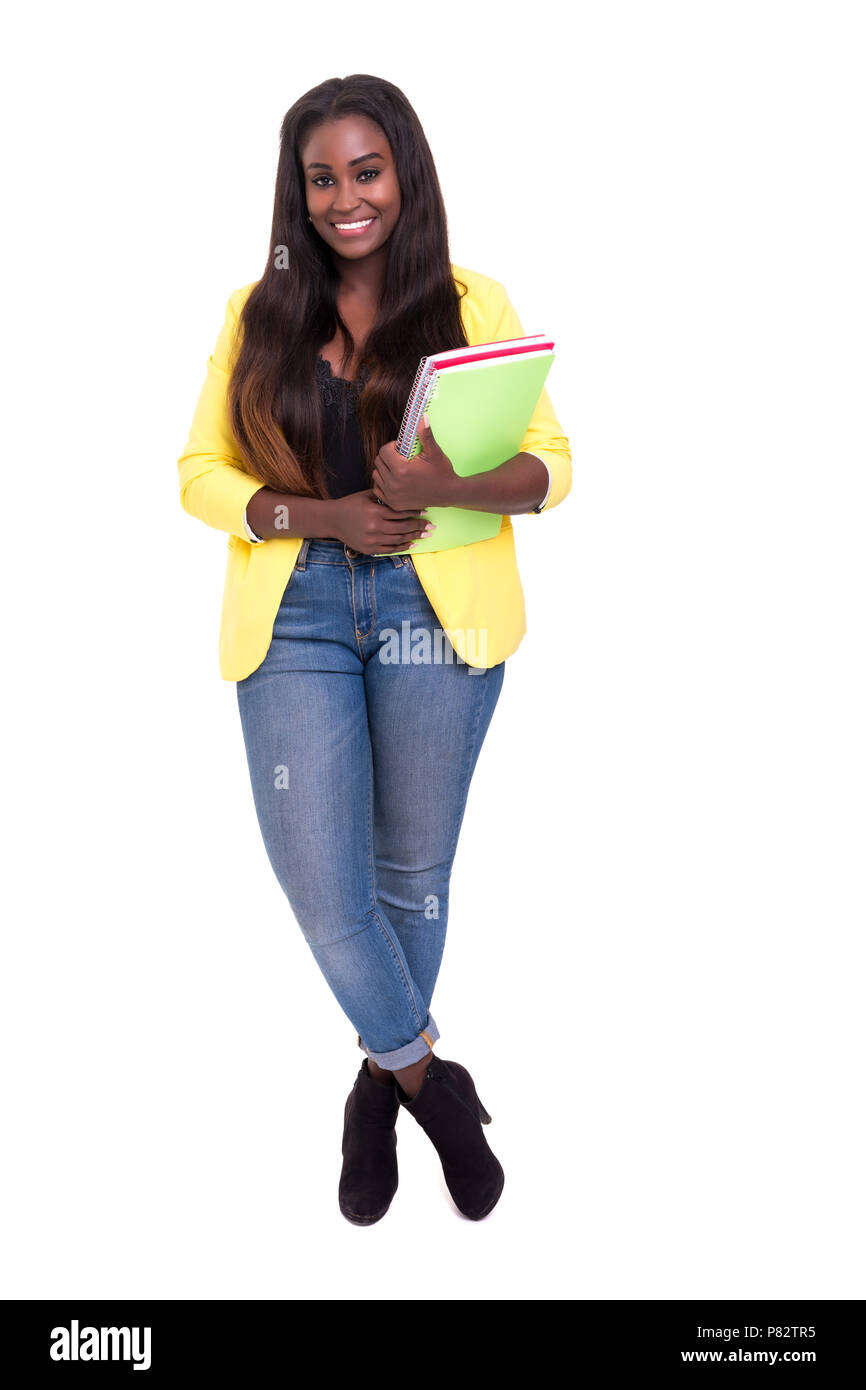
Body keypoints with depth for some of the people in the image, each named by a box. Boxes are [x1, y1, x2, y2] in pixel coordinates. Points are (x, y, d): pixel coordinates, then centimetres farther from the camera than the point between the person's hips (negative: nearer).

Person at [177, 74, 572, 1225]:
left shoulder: (472, 304, 3)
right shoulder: (257, 313, 8)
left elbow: (553, 466, 0)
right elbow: (199, 474, 6)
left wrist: (445, 485, -22)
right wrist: (325, 514, -12)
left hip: (435, 607, -1)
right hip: (294, 612, 1)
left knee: (413, 872, 10)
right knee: (318, 881, -4)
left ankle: (382, 1082, 35)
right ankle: (432, 1083, 20)